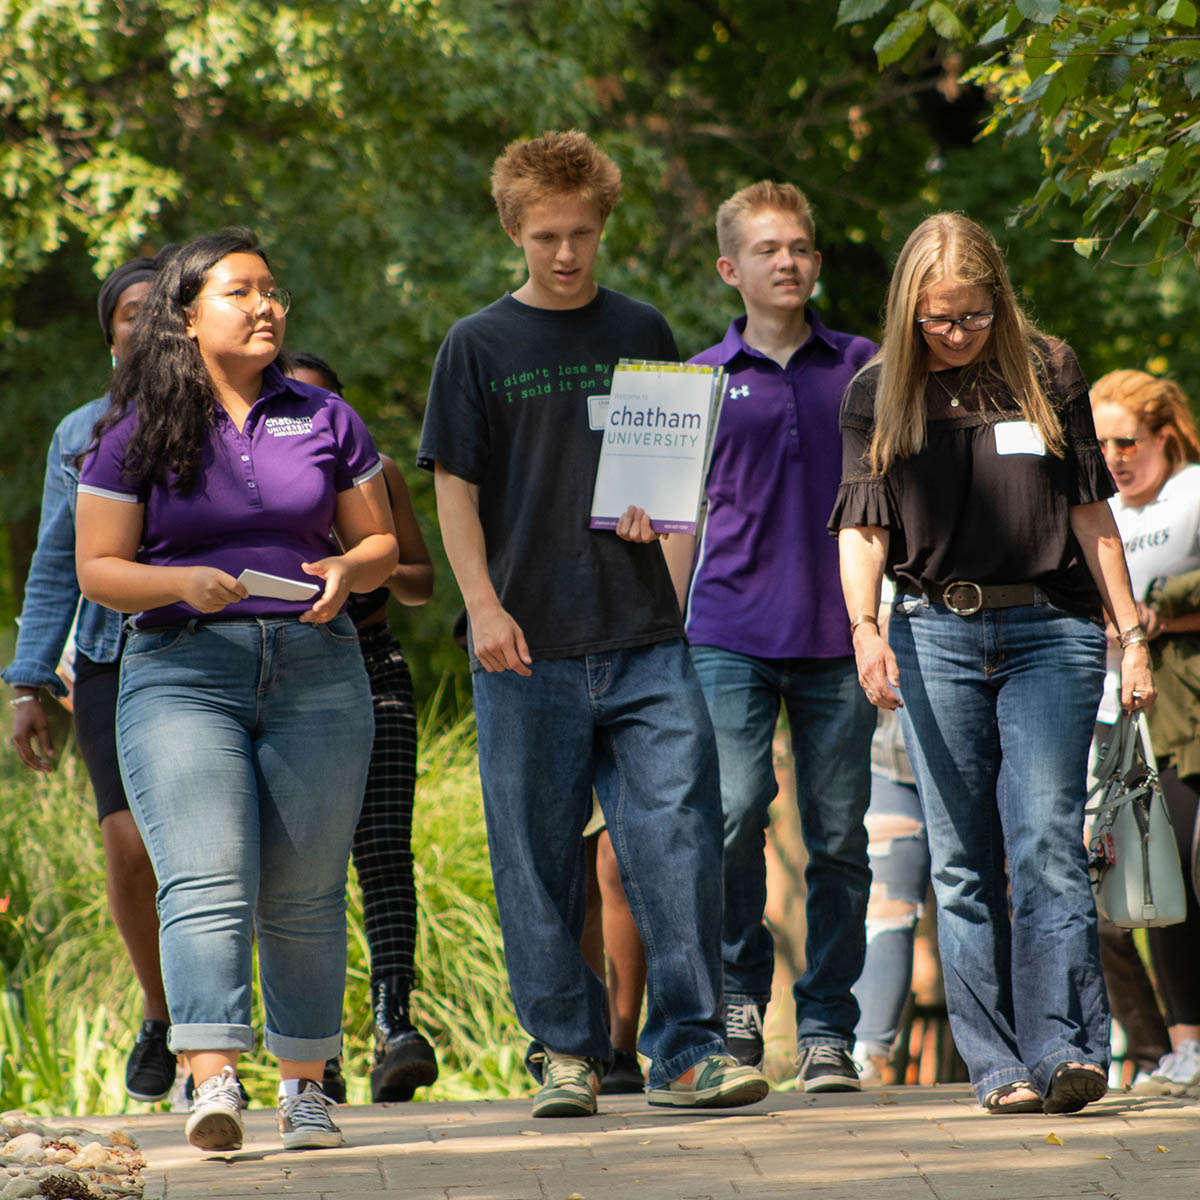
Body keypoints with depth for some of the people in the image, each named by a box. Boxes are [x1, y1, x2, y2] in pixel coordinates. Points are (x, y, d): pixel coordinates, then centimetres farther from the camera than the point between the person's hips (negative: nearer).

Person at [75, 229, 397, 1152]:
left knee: (304, 896, 3)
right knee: (207, 883, -17)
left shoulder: (324, 421, 12)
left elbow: (381, 542, 16)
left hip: (315, 669, 3)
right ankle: (214, 1081, -28)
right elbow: (98, 568, 3)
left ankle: (304, 1082, 13)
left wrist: (346, 572, -7)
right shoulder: (137, 434, 4)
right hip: (182, 675, -2)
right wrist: (183, 584, -16)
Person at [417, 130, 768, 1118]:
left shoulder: (641, 334, 11)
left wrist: (657, 508, -5)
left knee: (679, 835, -7)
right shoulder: (478, 348, 5)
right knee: (539, 858, 2)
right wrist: (485, 606, -9)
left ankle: (689, 1052, -4)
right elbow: (454, 489, 2)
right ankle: (566, 1053, 12)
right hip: (528, 646, -1)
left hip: (643, 638, 1)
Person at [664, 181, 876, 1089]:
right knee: (734, 812, -15)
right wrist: (672, 634, 8)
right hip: (732, 630, -1)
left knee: (838, 836, 1)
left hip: (838, 634, 1)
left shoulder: (861, 367, 10)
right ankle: (741, 989, 5)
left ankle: (826, 1029, 9)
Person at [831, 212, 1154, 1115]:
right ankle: (997, 1064, 3)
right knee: (963, 863, 0)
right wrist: (864, 626, -14)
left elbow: (1089, 509, 11)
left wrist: (1132, 633, 8)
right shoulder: (879, 393, 7)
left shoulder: (1048, 371, 7)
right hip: (937, 633, 1)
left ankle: (1067, 1051, -18)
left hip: (1051, 629, -1)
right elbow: (862, 524, 3)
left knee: (1047, 842, -13)